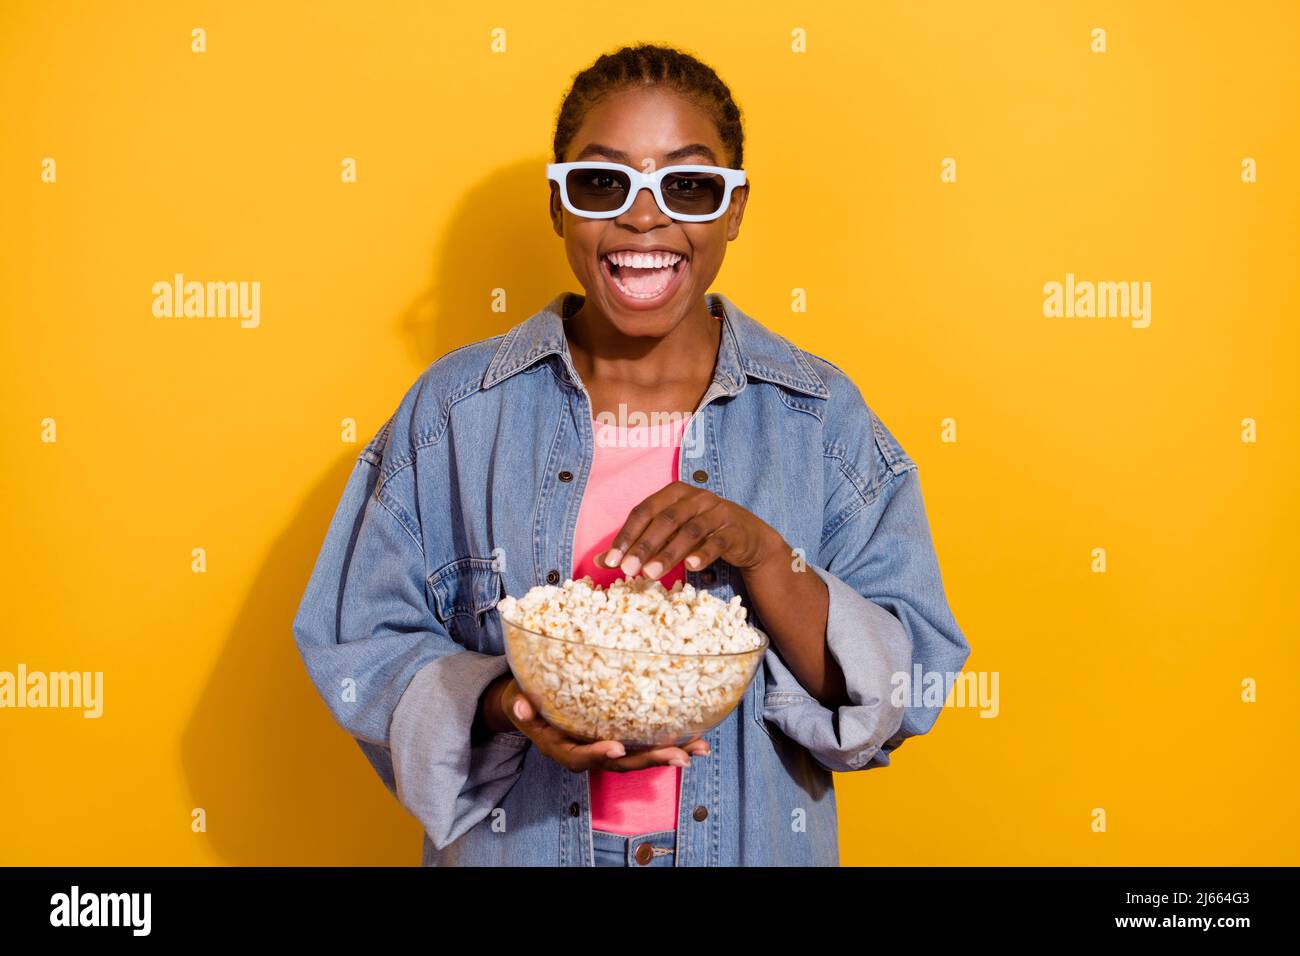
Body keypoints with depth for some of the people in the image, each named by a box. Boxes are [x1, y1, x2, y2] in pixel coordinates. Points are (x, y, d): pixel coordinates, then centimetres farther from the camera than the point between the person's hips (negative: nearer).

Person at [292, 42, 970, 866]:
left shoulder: (824, 419, -7)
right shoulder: (454, 409, -7)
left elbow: (905, 687, -10)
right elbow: (361, 647, -6)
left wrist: (764, 555, -25)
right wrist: (505, 705, -22)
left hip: (757, 843, 1)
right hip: (510, 843, 0)